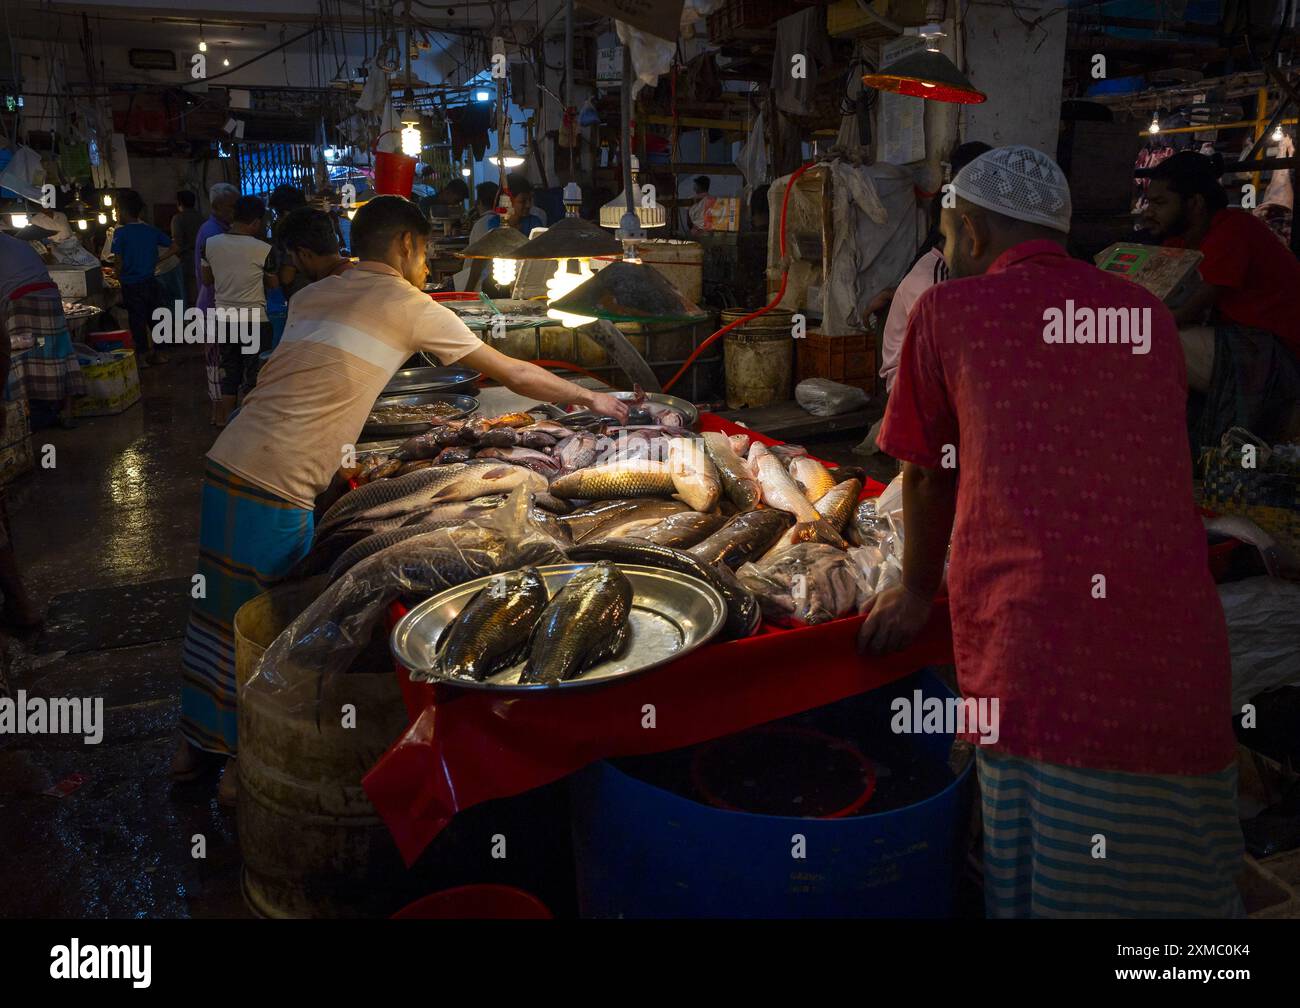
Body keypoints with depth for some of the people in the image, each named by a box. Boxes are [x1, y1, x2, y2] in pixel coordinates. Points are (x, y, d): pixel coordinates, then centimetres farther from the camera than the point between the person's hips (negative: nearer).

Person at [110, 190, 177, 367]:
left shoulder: (120, 232, -12)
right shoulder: (151, 230, 2)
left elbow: (118, 261, -15)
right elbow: (173, 247, 5)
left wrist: (119, 275, 3)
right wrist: (157, 261, 8)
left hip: (131, 285, -4)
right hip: (151, 281, 4)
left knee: (137, 320, 6)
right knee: (154, 318, 13)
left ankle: (142, 356, 12)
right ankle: (156, 354, 21)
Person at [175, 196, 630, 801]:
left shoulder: (312, 294, 18)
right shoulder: (409, 305, -2)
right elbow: (514, 375, 4)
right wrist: (592, 400, 18)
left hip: (227, 458, 8)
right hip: (277, 486, -8)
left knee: (219, 608, 18)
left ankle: (197, 743, 34)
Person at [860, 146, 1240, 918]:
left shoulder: (948, 312, 5)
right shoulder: (1150, 316, 17)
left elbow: (929, 479, 12)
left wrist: (917, 594, 29)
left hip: (1041, 662, -4)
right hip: (1180, 664, 5)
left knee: (1052, 888, 8)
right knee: (1185, 893, 18)